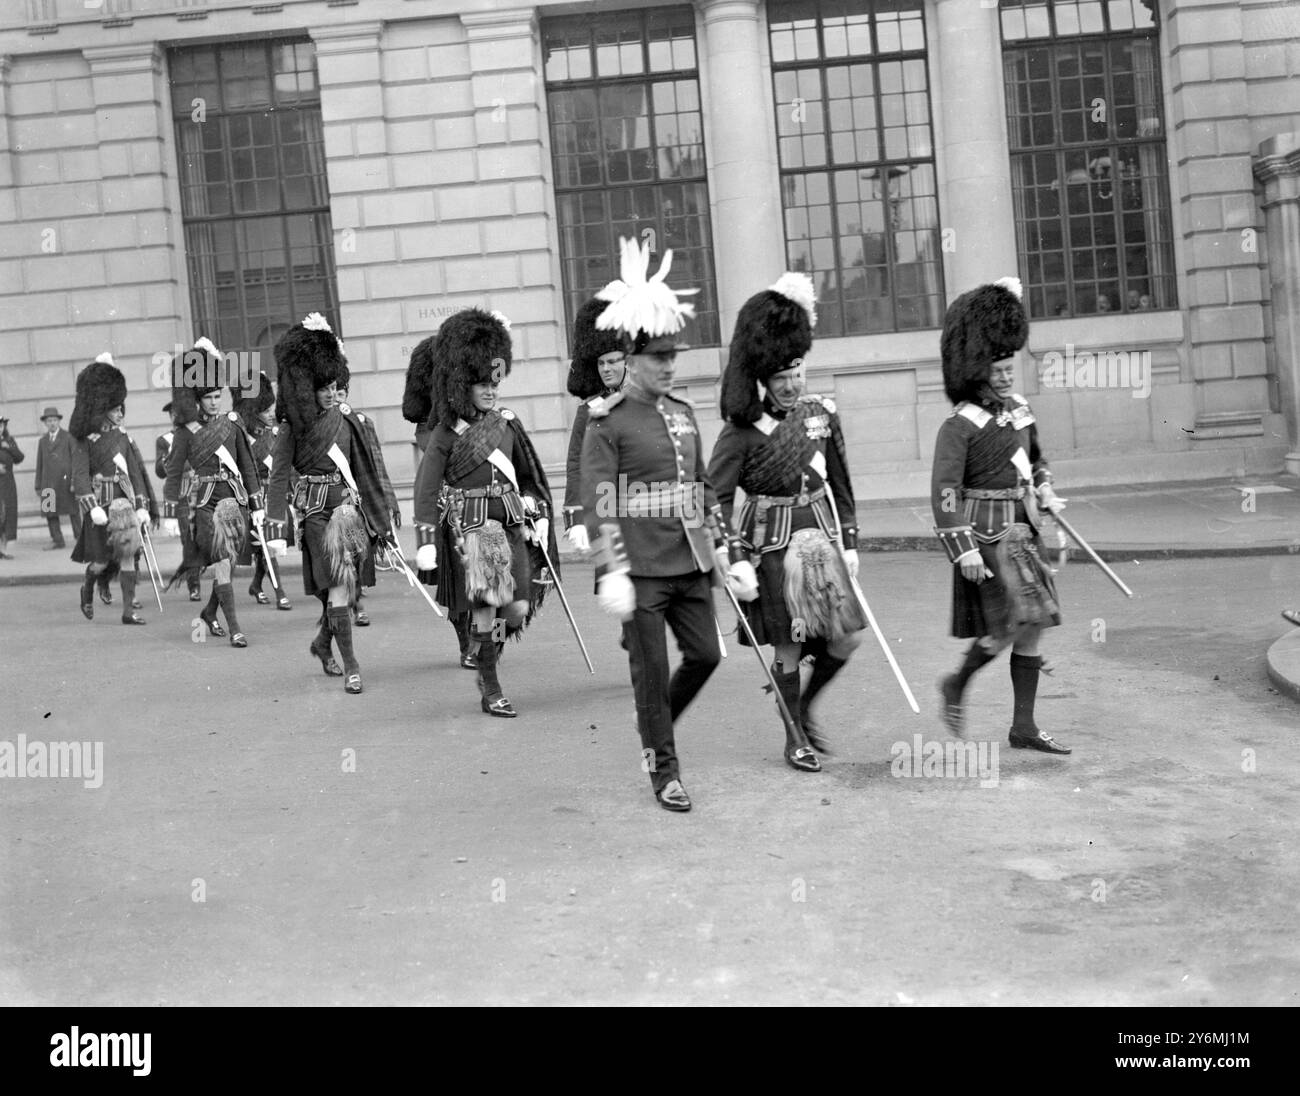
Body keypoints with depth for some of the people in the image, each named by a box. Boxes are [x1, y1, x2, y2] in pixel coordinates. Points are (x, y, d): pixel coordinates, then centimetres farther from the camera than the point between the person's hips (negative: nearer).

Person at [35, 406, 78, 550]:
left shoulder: (68, 437, 3)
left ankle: (79, 538, 6)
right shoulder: (43, 441, 15)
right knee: (49, 511, 0)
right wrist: (38, 486, 11)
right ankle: (57, 540, 6)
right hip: (48, 482, 4)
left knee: (73, 511, -1)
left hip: (66, 480, -4)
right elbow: (39, 464, 15)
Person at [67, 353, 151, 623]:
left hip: (125, 500, 5)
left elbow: (135, 471, 12)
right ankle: (87, 589, 35)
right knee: (101, 559, 2)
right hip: (101, 501, -5)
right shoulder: (85, 439, -6)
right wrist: (93, 508, -24)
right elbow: (80, 476, -13)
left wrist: (142, 506, 6)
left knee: (128, 554, -1)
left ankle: (128, 610, 1)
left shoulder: (122, 436, 11)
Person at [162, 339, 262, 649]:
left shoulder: (231, 423, 9)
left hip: (236, 498, 4)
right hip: (206, 501, -4)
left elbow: (248, 466, 12)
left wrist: (257, 505, 9)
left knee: (231, 562, 10)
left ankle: (209, 612, 34)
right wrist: (169, 514, -5)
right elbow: (174, 473, 0)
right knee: (222, 561, -13)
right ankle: (234, 628, -13)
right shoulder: (186, 430, -1)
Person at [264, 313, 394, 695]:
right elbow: (278, 478, -10)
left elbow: (360, 468, 14)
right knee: (338, 584, -9)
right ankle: (350, 666, -5)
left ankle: (323, 643, 38)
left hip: (350, 505, 5)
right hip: (318, 510, -5)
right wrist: (275, 528, -18)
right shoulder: (292, 428, -7)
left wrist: (378, 517, 14)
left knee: (344, 584, 12)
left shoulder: (345, 419, 7)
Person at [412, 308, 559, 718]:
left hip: (512, 523, 5)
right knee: (486, 606, -16)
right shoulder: (446, 433, -2)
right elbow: (426, 490, -5)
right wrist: (426, 543, -12)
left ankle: (486, 660, 27)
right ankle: (491, 689, -1)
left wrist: (540, 518, 11)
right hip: (470, 527, -5)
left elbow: (530, 475, 20)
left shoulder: (508, 422, 11)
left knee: (519, 608, -3)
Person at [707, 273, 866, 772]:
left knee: (846, 638, 3)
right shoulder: (743, 430, -11)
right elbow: (715, 496, -13)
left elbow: (841, 484, 12)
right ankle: (795, 737, 20)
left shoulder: (822, 414, 5)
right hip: (774, 544, -5)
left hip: (822, 535, 5)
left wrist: (849, 543, 10)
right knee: (788, 647, 2)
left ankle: (806, 707, 29)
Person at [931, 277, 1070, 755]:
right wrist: (964, 549, -24)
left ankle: (1023, 726, 13)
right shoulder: (959, 426, -12)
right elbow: (944, 492, -18)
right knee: (1020, 621, -16)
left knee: (1034, 625, 5)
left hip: (1023, 530, 8)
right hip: (987, 535, -8)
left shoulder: (1018, 409, 11)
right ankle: (957, 684, 7)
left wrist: (1047, 493, 14)